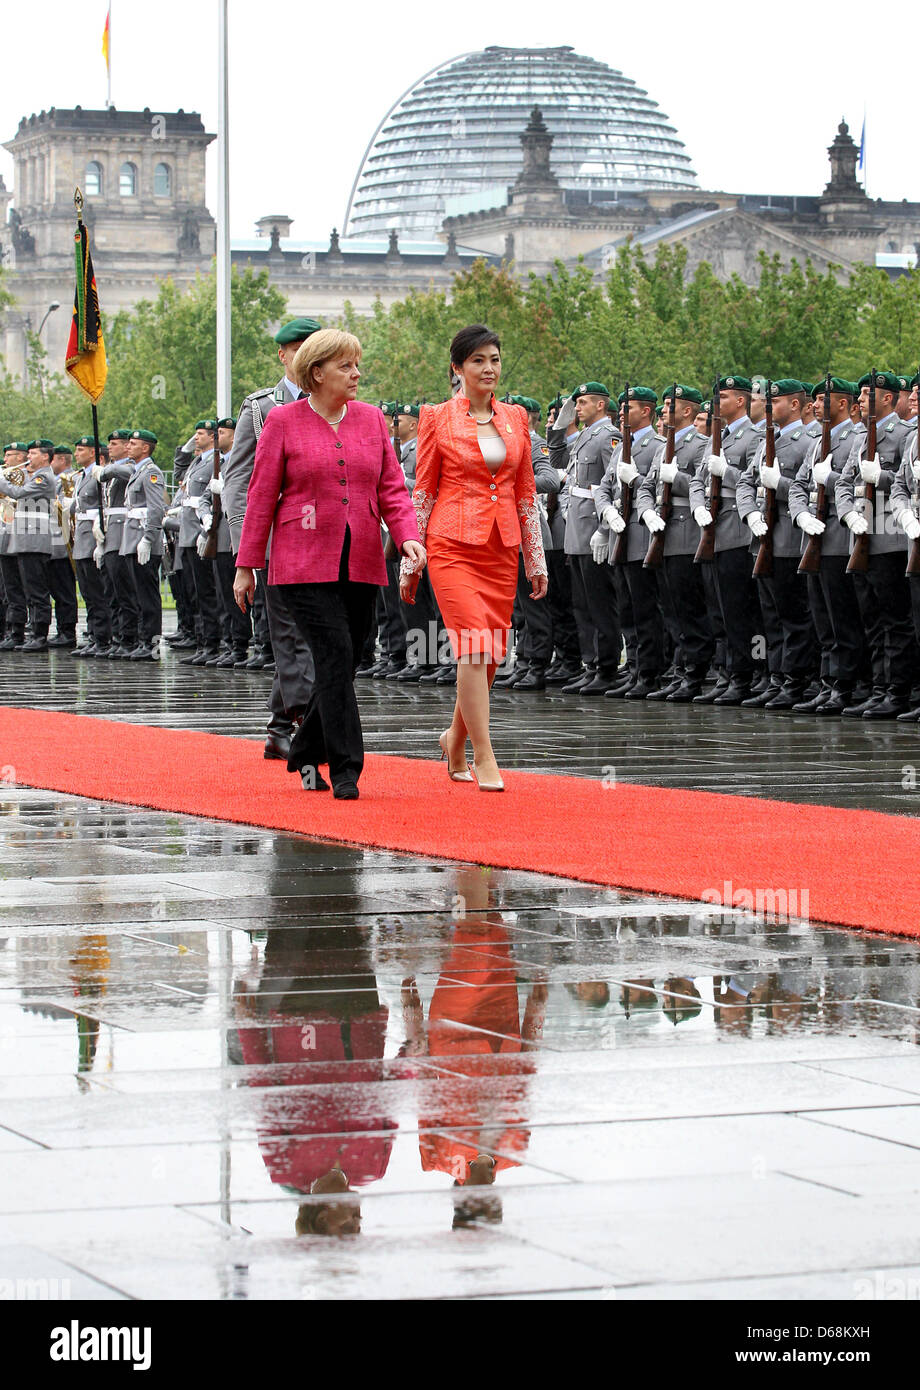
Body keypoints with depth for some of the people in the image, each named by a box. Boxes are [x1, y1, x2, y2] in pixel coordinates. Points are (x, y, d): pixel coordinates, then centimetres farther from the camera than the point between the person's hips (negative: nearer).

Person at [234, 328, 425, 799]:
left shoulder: (371, 419, 11)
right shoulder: (283, 422, 0)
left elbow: (391, 488, 9)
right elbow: (261, 497, 2)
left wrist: (408, 535, -9)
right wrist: (246, 565, 2)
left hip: (361, 564, 4)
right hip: (304, 564, -4)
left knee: (341, 665, 7)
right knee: (335, 656, -15)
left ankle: (305, 754, 27)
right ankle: (345, 771, -13)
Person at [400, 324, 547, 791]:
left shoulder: (515, 418, 12)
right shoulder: (437, 418, 0)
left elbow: (526, 493, 15)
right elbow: (422, 491, 2)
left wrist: (537, 560, 13)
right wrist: (410, 563, 1)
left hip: (501, 549, 5)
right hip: (454, 546, -5)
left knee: (490, 655, 6)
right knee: (475, 646, -16)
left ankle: (455, 739, 28)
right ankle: (483, 757, -12)